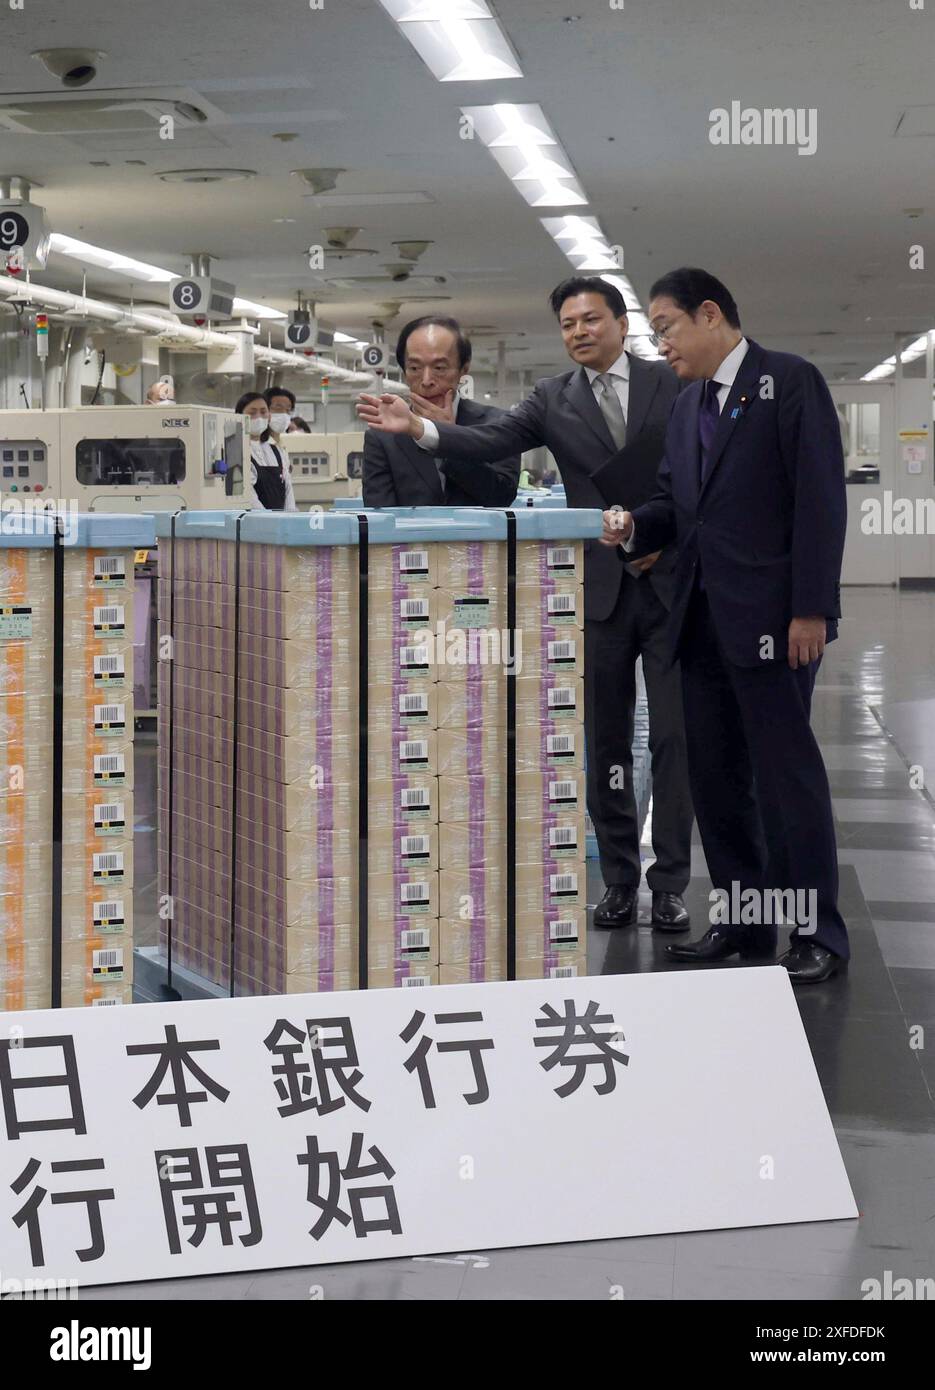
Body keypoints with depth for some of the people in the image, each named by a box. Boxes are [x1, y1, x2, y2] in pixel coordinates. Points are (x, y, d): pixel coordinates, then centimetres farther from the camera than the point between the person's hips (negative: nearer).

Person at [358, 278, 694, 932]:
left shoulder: (673, 384, 2)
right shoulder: (554, 400, 6)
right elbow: (489, 442, -9)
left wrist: (663, 535, -11)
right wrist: (418, 428, -24)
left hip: (672, 579, -2)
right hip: (600, 590, 2)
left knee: (674, 736, -1)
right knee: (605, 742, 7)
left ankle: (670, 883, 8)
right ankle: (619, 882, 17)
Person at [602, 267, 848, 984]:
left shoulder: (792, 381, -6)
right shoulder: (689, 405, 17)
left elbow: (820, 499, -12)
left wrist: (811, 609, -17)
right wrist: (635, 525, -2)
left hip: (772, 616, -8)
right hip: (702, 615, 8)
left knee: (787, 769, -4)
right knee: (715, 773, 10)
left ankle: (818, 931, 5)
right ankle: (743, 921, 19)